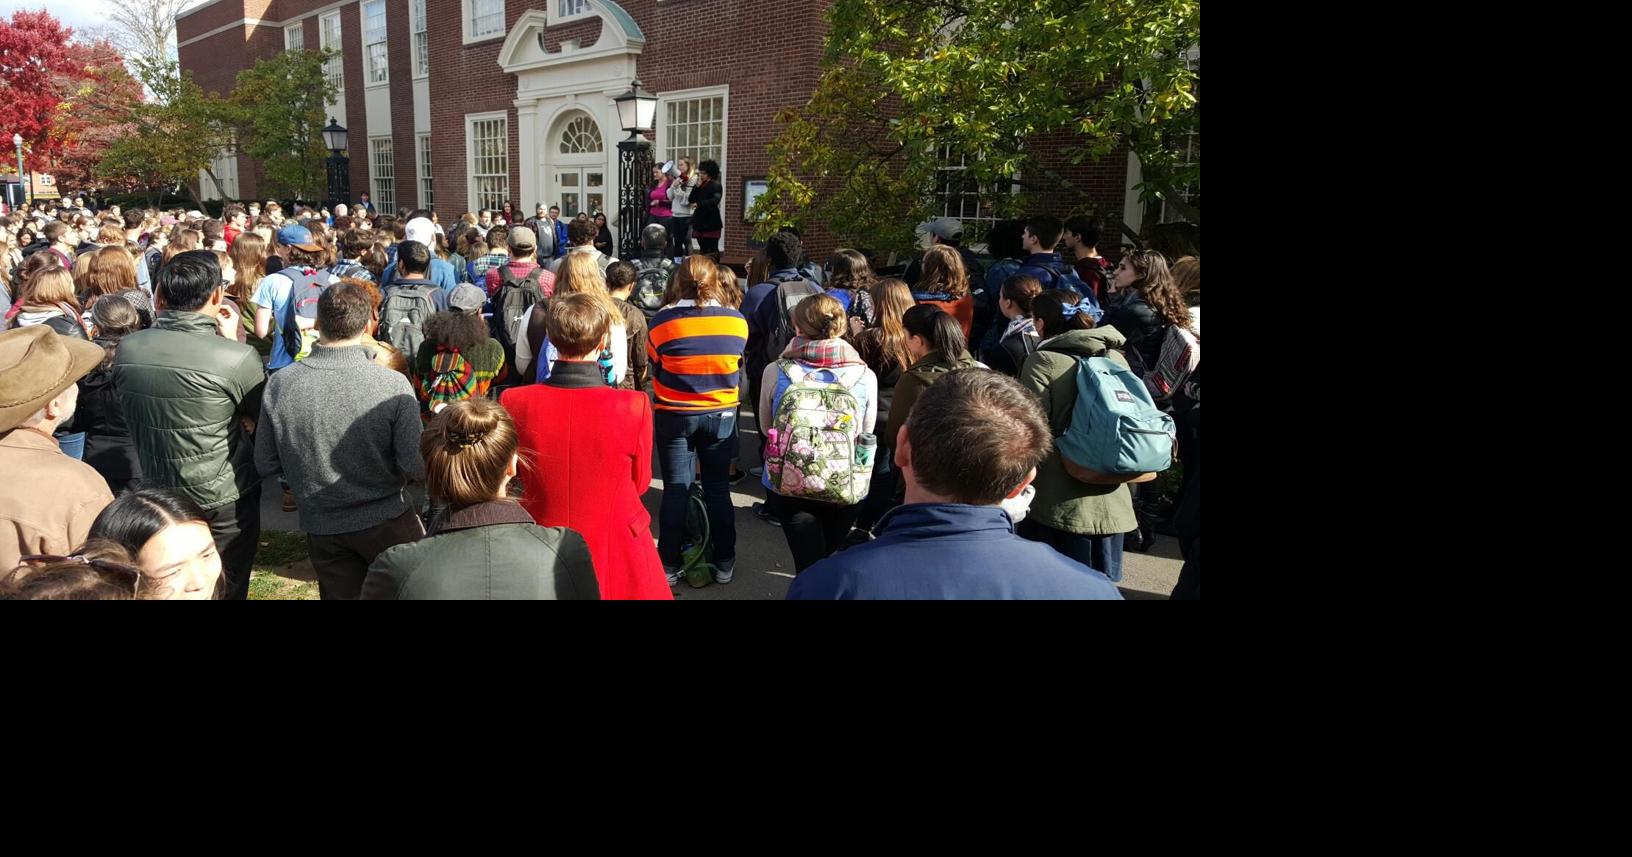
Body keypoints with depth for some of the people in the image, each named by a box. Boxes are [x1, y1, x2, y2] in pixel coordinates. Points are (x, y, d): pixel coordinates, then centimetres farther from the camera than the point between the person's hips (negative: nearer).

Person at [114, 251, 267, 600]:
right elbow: (266, 417, -5)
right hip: (224, 498, -5)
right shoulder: (237, 357, -24)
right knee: (224, 589, 12)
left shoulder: (126, 349, -8)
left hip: (157, 492, 5)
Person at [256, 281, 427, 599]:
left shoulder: (279, 385, -14)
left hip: (322, 528, 3)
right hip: (388, 522, -3)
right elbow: (416, 467, -21)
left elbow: (266, 465, -5)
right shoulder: (392, 385, -23)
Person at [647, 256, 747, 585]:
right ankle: (724, 563, 20)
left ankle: (669, 566, 13)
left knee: (675, 490, 7)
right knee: (718, 488, 12)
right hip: (721, 415, 2)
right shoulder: (737, 322, -9)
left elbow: (655, 365, 0)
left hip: (674, 416, -1)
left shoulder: (663, 321, -14)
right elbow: (737, 366, 5)